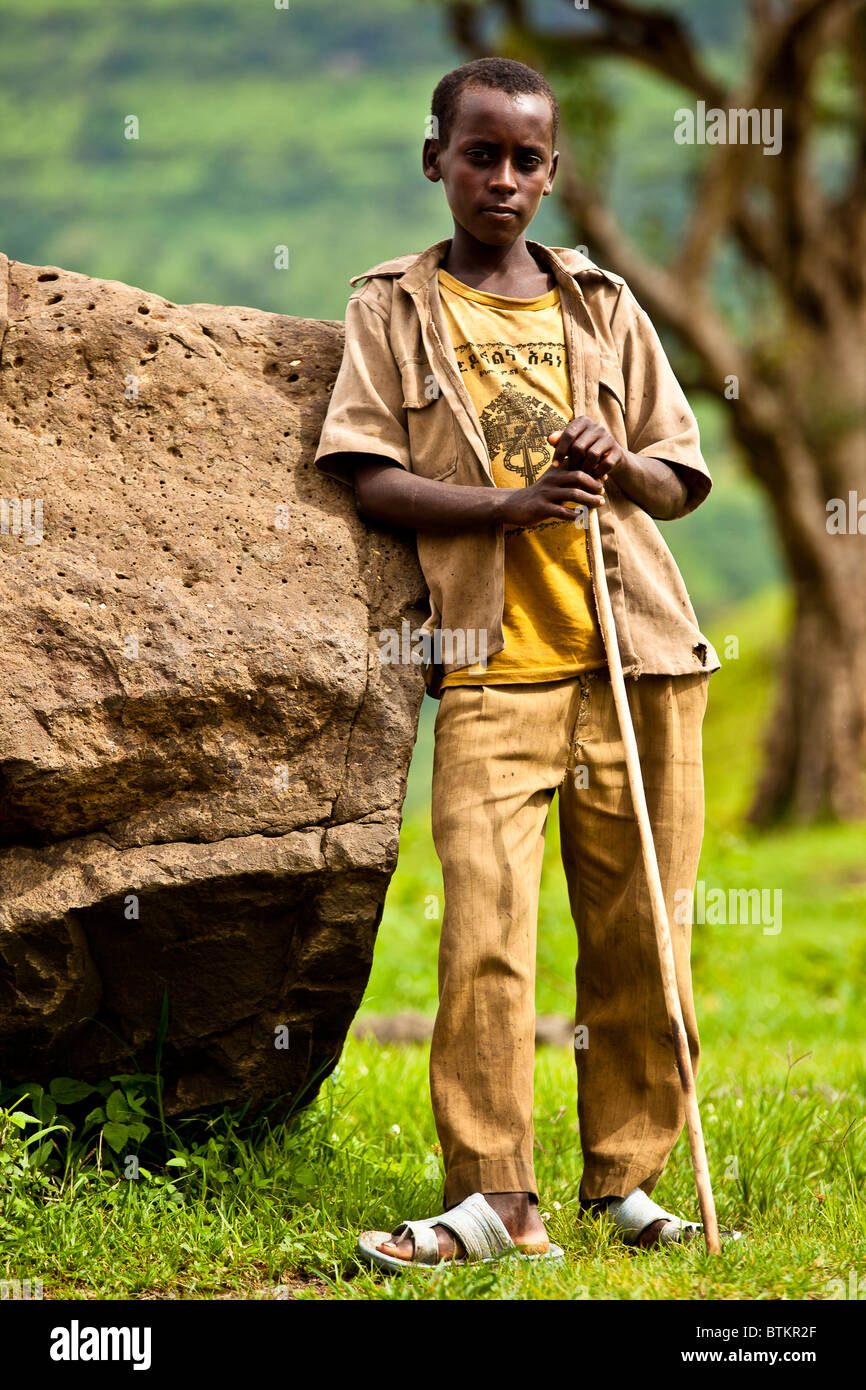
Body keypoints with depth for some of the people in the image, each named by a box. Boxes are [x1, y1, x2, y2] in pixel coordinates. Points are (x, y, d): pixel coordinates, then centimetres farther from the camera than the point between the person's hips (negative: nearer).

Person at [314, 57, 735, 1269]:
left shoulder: (605, 307, 15)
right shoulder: (393, 309, 9)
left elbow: (684, 479, 16)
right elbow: (369, 478, -2)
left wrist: (618, 466, -6)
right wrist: (508, 502, -15)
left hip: (639, 661, 3)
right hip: (492, 667, -2)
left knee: (640, 930, 3)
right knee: (484, 928, -12)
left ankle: (625, 1180, 13)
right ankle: (491, 1198, -9)